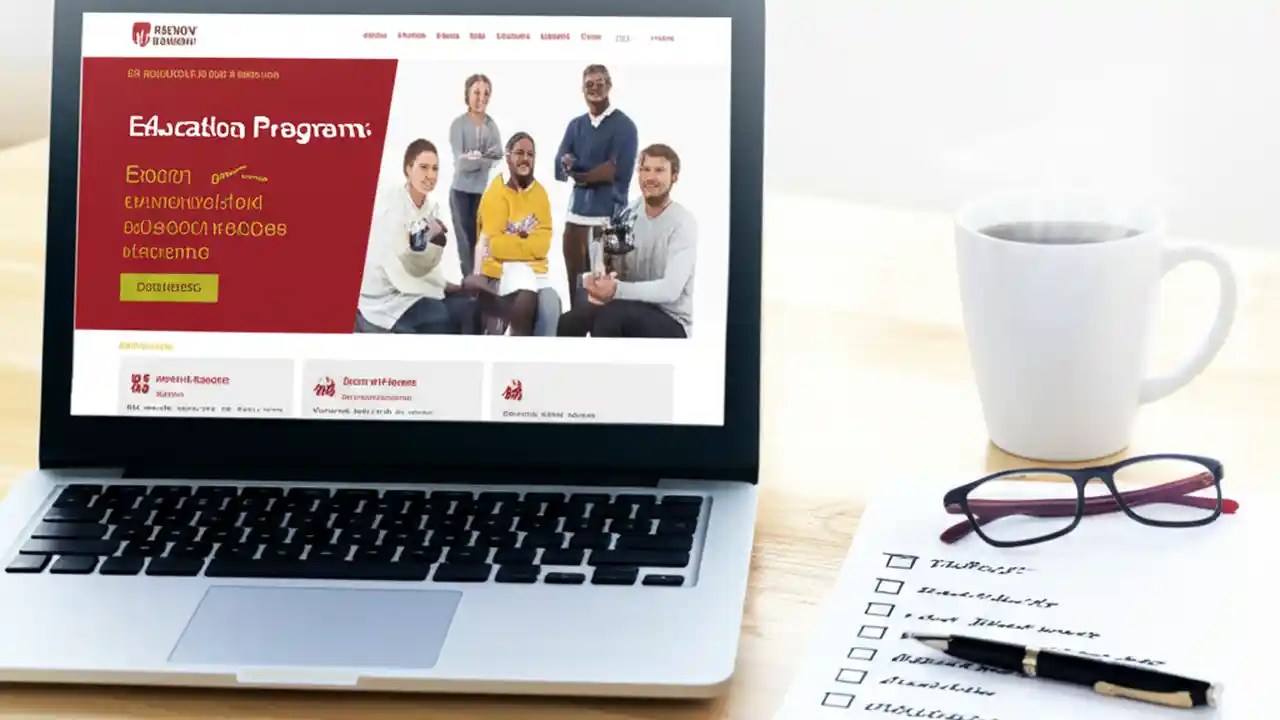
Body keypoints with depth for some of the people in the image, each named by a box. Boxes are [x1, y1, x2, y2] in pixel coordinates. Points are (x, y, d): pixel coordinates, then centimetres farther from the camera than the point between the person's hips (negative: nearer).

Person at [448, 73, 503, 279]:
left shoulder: (492, 125, 2)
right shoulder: (459, 124, -5)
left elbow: (498, 158, -6)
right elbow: (460, 161, -14)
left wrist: (474, 158, -21)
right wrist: (485, 158, -25)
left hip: (485, 190, 2)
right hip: (462, 190, -2)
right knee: (466, 240, 4)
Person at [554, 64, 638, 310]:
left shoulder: (624, 125, -4)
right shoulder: (575, 125, 13)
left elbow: (618, 172, -12)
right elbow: (560, 168, 4)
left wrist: (579, 173, -3)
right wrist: (598, 171, -15)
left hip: (610, 212, -5)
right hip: (577, 209, 5)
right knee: (575, 278, 10)